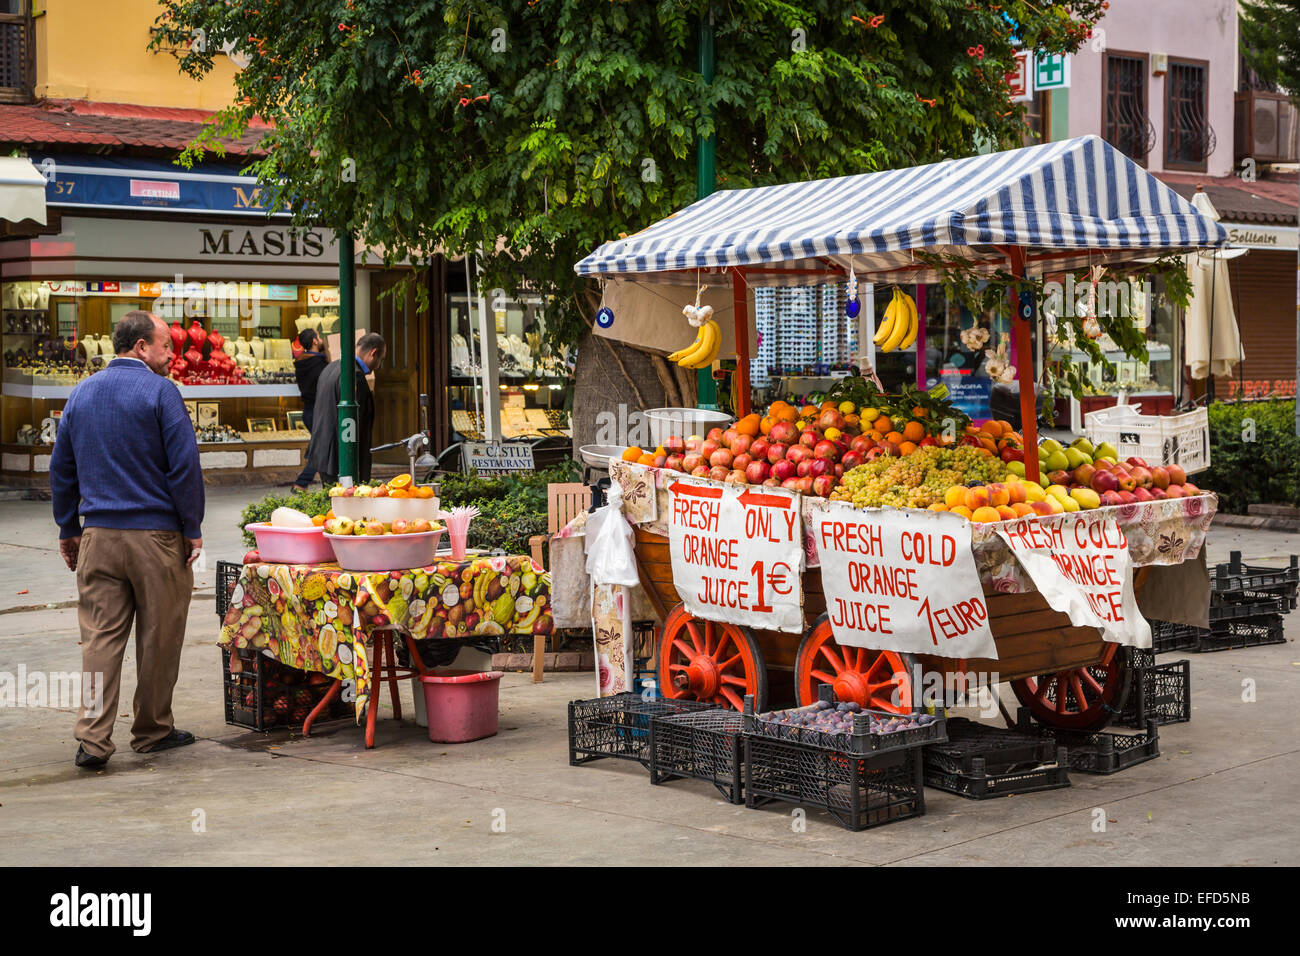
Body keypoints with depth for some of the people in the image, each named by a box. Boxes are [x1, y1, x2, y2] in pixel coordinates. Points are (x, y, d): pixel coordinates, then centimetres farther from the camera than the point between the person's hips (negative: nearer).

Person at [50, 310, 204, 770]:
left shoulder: (81, 393, 12)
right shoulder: (160, 391, -7)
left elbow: (61, 467, 16)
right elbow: (185, 464, -12)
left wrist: (68, 530, 21)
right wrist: (192, 529, -5)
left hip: (97, 535, 5)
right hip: (155, 534, -5)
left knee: (100, 636, 4)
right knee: (158, 636, 8)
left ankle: (93, 737, -4)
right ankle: (153, 729, 17)